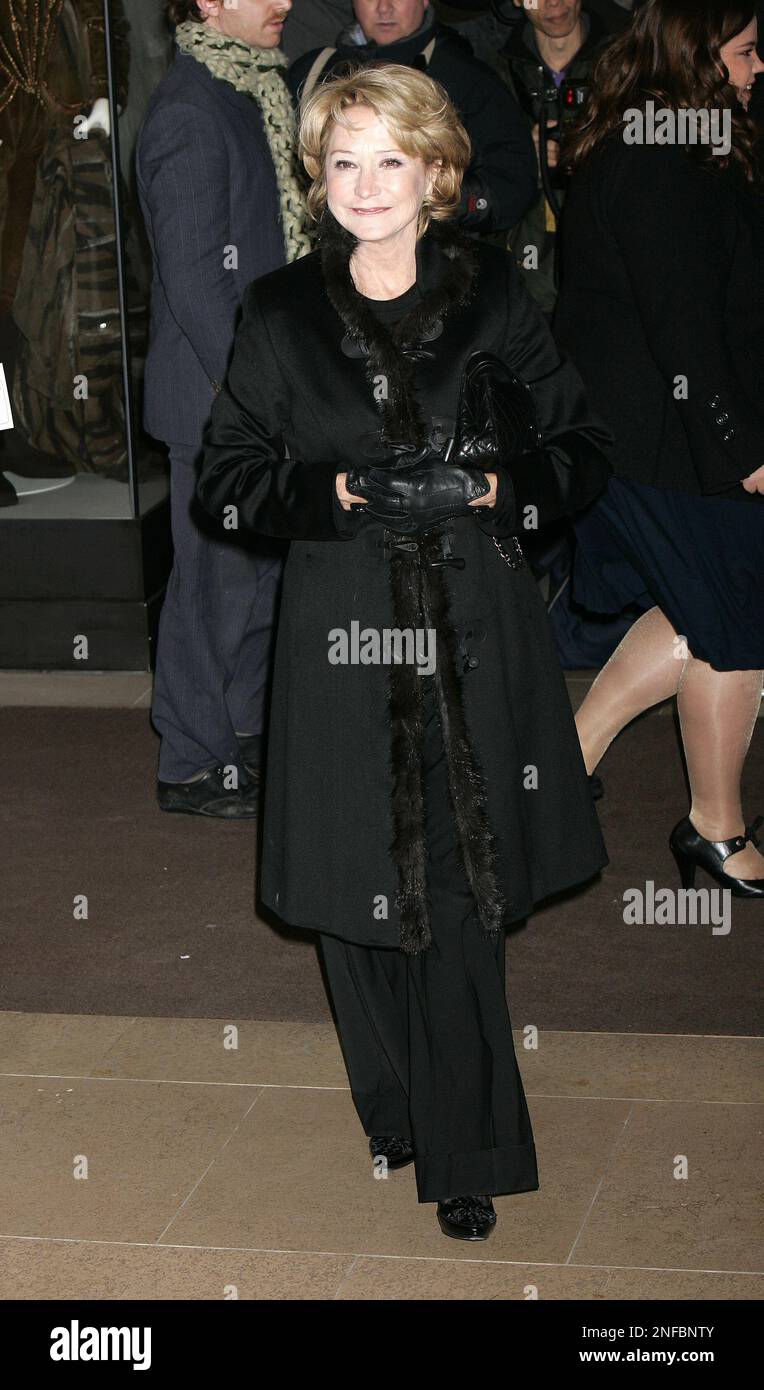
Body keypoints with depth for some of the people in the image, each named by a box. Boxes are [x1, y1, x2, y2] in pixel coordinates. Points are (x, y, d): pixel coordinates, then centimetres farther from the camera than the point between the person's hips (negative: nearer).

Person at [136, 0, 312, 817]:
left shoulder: (251, 91, 12)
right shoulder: (190, 113, -19)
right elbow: (194, 278, -21)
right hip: (217, 398, -9)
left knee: (262, 565, 18)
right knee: (218, 576, 0)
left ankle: (245, 729, 32)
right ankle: (193, 765, 12)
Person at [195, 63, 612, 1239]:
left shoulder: (494, 296, 3)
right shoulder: (281, 313, 3)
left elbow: (581, 441, 8)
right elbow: (230, 473, 6)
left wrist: (503, 488, -11)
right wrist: (326, 496, -12)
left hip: (473, 639, -1)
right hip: (342, 640, 1)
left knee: (463, 907, -1)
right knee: (360, 898, 6)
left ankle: (464, 1158, 12)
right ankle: (397, 1113, 28)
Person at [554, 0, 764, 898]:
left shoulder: (630, 149, 12)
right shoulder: (664, 166, -20)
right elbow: (682, 326, -23)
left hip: (616, 421, 10)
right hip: (668, 436, -10)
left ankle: (570, 753, 21)